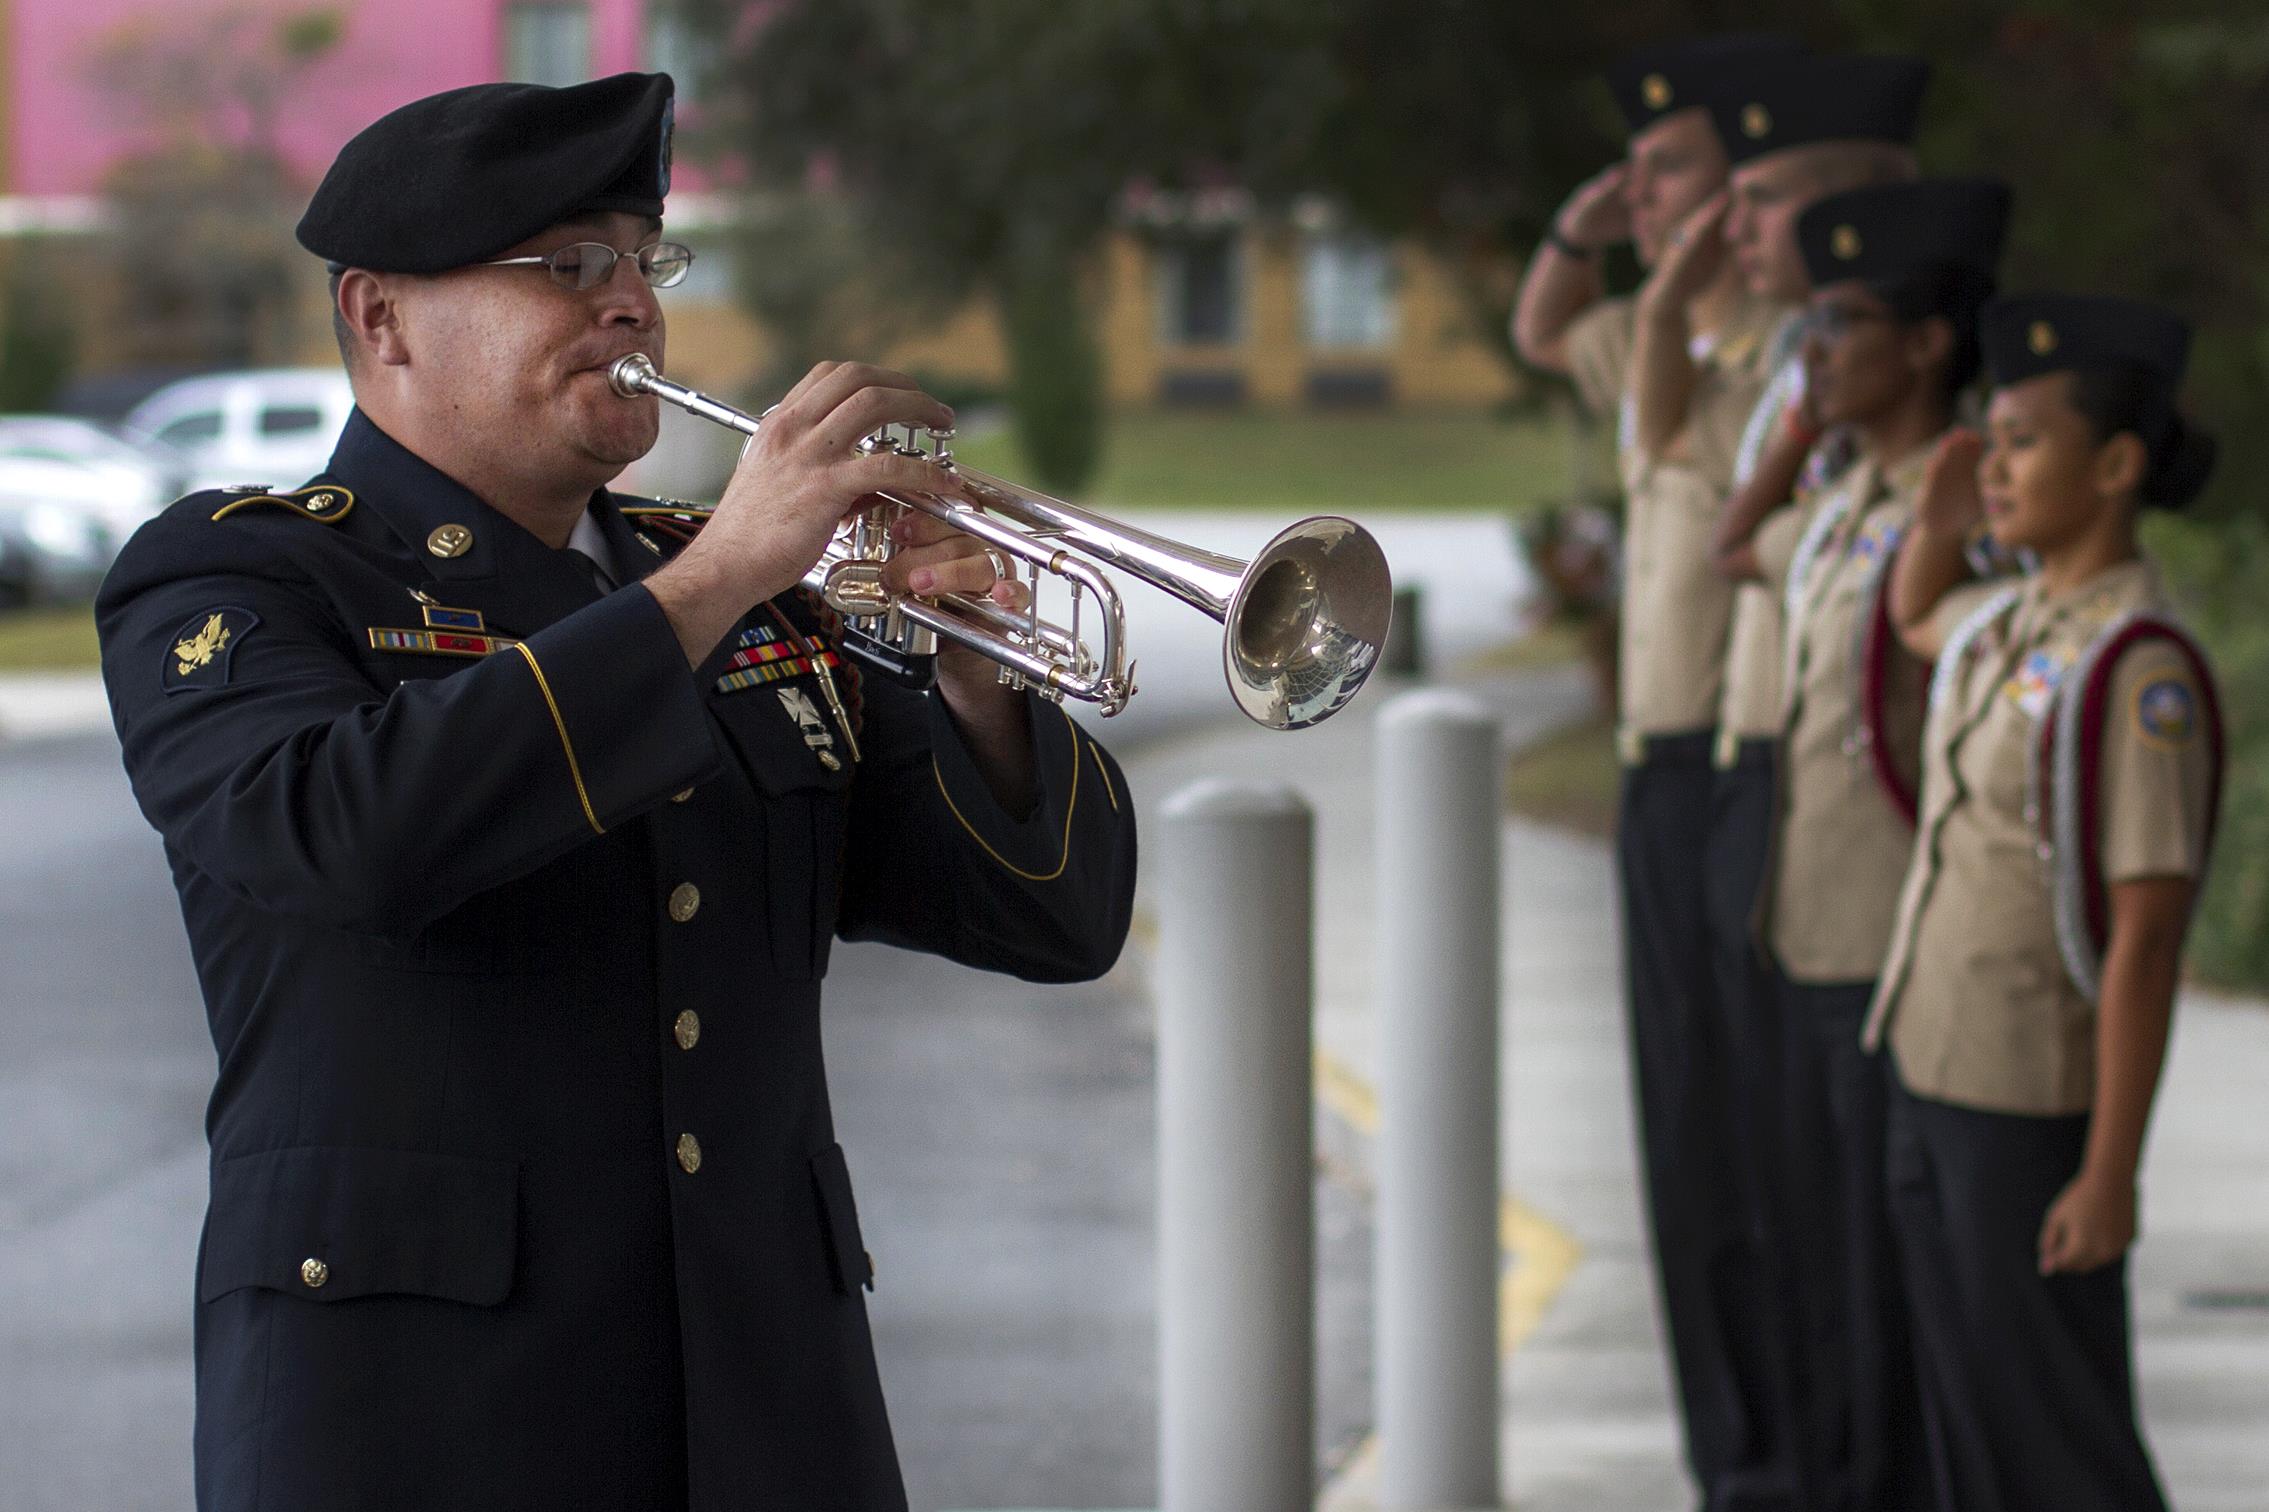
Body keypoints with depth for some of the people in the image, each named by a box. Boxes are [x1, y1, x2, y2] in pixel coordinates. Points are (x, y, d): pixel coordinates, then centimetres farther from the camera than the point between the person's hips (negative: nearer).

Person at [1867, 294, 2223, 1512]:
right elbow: (1913, 619, 33)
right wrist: (1939, 516, 12)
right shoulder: (2009, 621, 6)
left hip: (2037, 1110, -8)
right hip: (1932, 1083, 8)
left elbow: (2148, 939, -20)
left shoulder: (2139, 672, -19)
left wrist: (2110, 1178, -21)